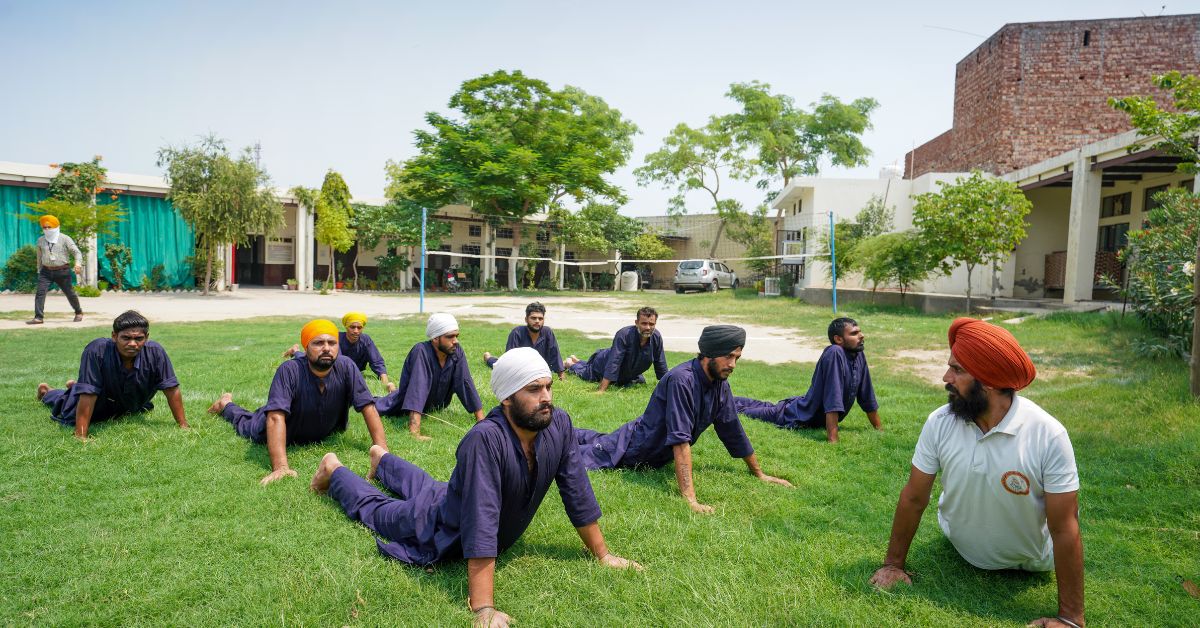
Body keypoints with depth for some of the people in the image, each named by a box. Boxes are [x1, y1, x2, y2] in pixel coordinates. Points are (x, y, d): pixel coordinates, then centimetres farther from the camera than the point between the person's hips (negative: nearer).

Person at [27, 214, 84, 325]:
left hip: (62, 271, -3)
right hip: (46, 271, 3)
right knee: (40, 292, -11)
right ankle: (38, 317, -13)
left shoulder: (65, 239, -3)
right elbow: (39, 256, 20)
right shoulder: (41, 240, 10)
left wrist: (78, 263, -25)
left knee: (70, 293, 8)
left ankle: (79, 312, 28)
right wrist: (39, 270, 22)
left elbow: (76, 252, -9)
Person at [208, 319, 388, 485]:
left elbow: (368, 408, -34)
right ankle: (226, 404, 53)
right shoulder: (289, 371, -40)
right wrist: (280, 467, -54)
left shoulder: (346, 367, -33)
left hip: (324, 433, 3)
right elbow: (276, 418, -45)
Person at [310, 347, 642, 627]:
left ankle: (381, 459, 63)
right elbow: (479, 525, -47)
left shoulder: (558, 423, -27)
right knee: (374, 507, 22)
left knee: (425, 490, 36)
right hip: (443, 529, -6)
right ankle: (334, 470, 48)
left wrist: (603, 554, -11)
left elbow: (577, 491, -17)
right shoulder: (485, 439, -45)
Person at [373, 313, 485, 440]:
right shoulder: (421, 351, -37)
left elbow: (466, 384, -21)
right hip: (405, 406, -5)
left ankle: (393, 390, 50)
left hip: (433, 407, 5)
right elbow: (417, 388, -47)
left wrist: (481, 419, -25)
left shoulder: (457, 352, -24)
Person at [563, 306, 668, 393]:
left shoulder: (656, 337, -25)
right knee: (584, 374, 17)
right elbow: (613, 363, -47)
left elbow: (660, 364, -12)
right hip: (604, 362, -6)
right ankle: (569, 363, 56)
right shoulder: (623, 335, -43)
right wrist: (601, 391, -48)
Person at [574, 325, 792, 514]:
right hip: (634, 448, -8)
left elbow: (733, 431, 0)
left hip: (657, 457, 8)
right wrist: (690, 498, -43)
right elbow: (680, 440, -40)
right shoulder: (682, 380, -36)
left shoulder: (720, 384, -13)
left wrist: (759, 474, 7)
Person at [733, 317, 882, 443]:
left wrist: (880, 429, 6)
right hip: (800, 417, -8)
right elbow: (832, 400, -37)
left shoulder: (859, 355, -9)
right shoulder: (834, 353, -33)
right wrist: (833, 441, -38)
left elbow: (867, 398, 2)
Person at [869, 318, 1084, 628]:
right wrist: (893, 564, -11)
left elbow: (1065, 530, -28)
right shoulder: (940, 422, -25)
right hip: (958, 551, 2)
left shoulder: (1048, 436, -33)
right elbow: (913, 498, -16)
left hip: (1029, 564, -2)